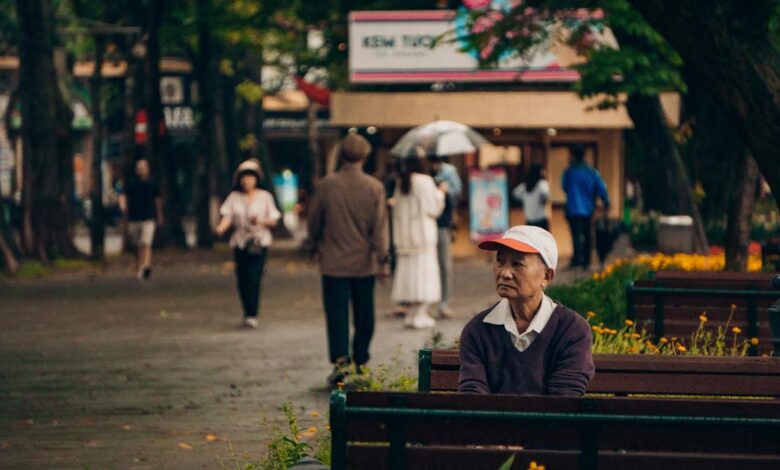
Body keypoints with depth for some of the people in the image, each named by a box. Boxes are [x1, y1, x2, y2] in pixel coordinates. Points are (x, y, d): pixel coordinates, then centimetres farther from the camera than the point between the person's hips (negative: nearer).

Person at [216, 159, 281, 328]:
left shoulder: (265, 197, 6)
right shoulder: (234, 197, 8)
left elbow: (274, 221, 6)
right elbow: (227, 216, -3)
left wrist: (261, 221, -14)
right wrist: (222, 227, -25)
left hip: (259, 242, -2)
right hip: (240, 242, 2)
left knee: (254, 277, -14)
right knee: (242, 280, 2)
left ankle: (252, 315, -15)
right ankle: (247, 313, 18)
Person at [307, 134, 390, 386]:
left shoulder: (326, 185, -5)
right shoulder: (374, 187, -5)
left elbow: (314, 221, 5)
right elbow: (379, 227, -7)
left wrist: (317, 245, 22)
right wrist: (382, 260, -4)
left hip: (333, 262, -1)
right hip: (364, 263, 1)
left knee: (337, 313, -1)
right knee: (363, 316, 12)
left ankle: (340, 361, -15)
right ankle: (360, 361, 18)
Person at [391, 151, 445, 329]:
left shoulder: (400, 183, 6)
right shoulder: (424, 181, -12)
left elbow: (397, 208, 11)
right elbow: (432, 208, -10)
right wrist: (440, 193, 4)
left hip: (404, 234, 6)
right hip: (422, 233, -6)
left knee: (409, 270, 10)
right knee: (423, 269, -3)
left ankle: (412, 314, 11)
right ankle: (420, 314, -6)